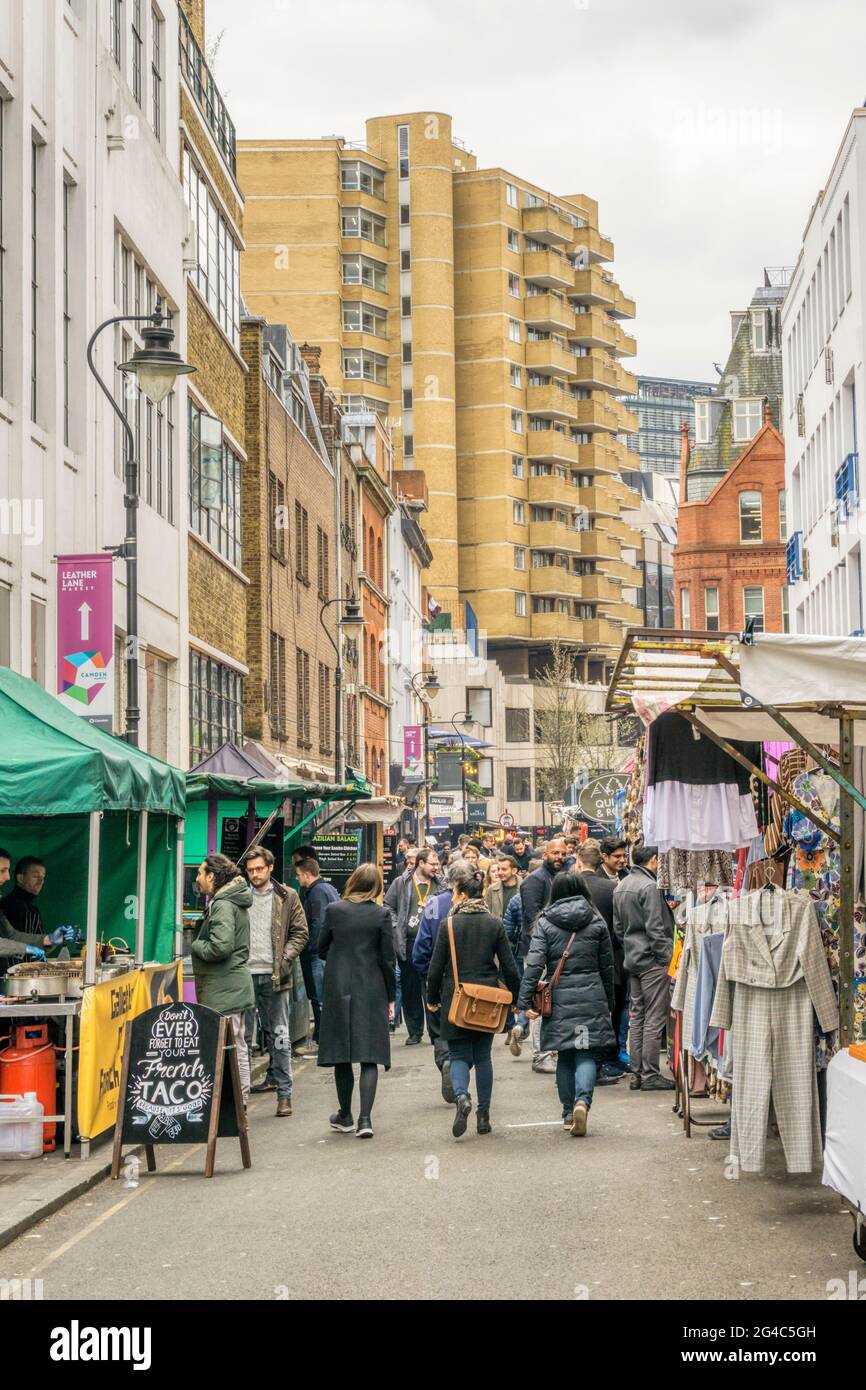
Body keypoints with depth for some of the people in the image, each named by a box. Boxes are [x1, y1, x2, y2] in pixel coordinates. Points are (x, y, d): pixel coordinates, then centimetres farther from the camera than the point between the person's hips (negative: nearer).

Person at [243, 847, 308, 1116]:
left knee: (278, 1035, -1)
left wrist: (286, 957, -9)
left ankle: (284, 1092, 0)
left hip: (274, 975, -2)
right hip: (245, 974, 2)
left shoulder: (287, 897, 4)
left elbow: (300, 933, 5)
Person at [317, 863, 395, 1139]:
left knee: (341, 1056, 11)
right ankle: (365, 1118, -11)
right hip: (372, 992, -1)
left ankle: (345, 1116, 19)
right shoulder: (381, 915, -6)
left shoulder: (333, 910, -4)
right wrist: (390, 997, 6)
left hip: (338, 991, 1)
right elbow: (388, 959, -3)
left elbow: (322, 950, 5)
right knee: (369, 1058, 0)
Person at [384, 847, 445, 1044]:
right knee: (410, 989, 6)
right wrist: (396, 927, -2)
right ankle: (414, 1032, 15)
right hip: (408, 943, 0)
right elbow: (388, 905, 9)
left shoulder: (441, 885, 8)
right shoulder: (401, 883, 4)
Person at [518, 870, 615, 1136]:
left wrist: (525, 1001, -9)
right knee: (587, 1053, -2)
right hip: (591, 995, 0)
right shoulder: (596, 921, 4)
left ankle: (568, 1112, 16)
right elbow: (607, 967, 9)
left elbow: (534, 963, -9)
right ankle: (583, 1100, -25)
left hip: (559, 997, 0)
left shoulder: (545, 923, 0)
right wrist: (608, 1002, 18)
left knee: (565, 1056, 12)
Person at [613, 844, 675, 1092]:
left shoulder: (620, 887, 12)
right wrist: (666, 956, -11)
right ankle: (650, 1074, -3)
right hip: (652, 961, -9)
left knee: (637, 1016, 12)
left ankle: (636, 1073, 14)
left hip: (632, 959, 9)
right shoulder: (649, 887, -16)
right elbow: (655, 928, -18)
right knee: (655, 1017, -4)